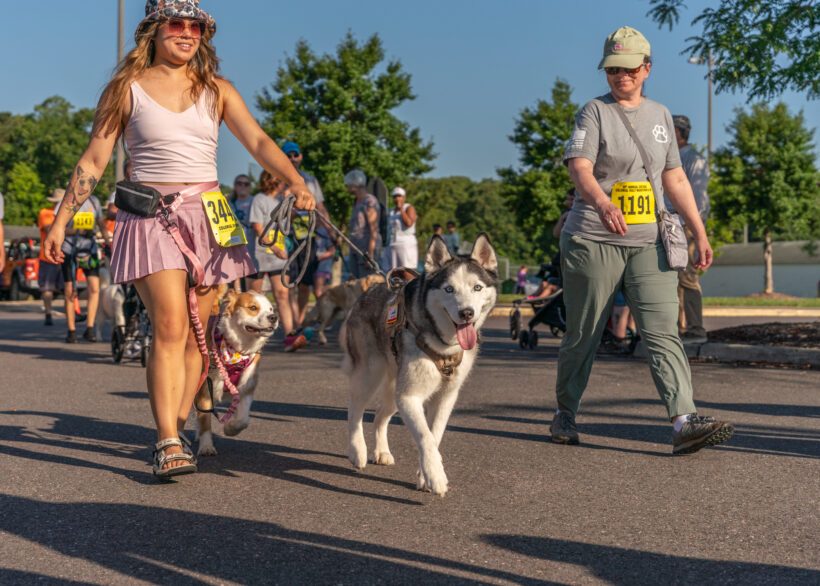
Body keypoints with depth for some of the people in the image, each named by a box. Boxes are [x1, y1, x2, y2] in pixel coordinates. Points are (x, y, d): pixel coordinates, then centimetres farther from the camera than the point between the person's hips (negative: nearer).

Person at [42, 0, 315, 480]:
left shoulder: (217, 91, 11)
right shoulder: (126, 89, 6)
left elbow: (258, 141, -1)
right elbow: (93, 161, 8)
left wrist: (295, 181, -18)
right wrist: (62, 220, 3)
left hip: (208, 218, 3)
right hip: (152, 218, -3)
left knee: (196, 332, 3)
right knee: (170, 326, -17)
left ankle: (179, 427, 17)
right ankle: (168, 443, -16)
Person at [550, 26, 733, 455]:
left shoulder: (660, 115, 16)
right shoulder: (595, 112, -1)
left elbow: (675, 179, 19)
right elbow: (579, 167, -17)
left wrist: (699, 233, 13)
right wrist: (602, 202, -38)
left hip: (648, 243, 4)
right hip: (592, 241, -4)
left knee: (663, 331, -9)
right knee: (583, 335, 4)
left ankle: (684, 422, -17)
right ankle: (564, 415, 21)